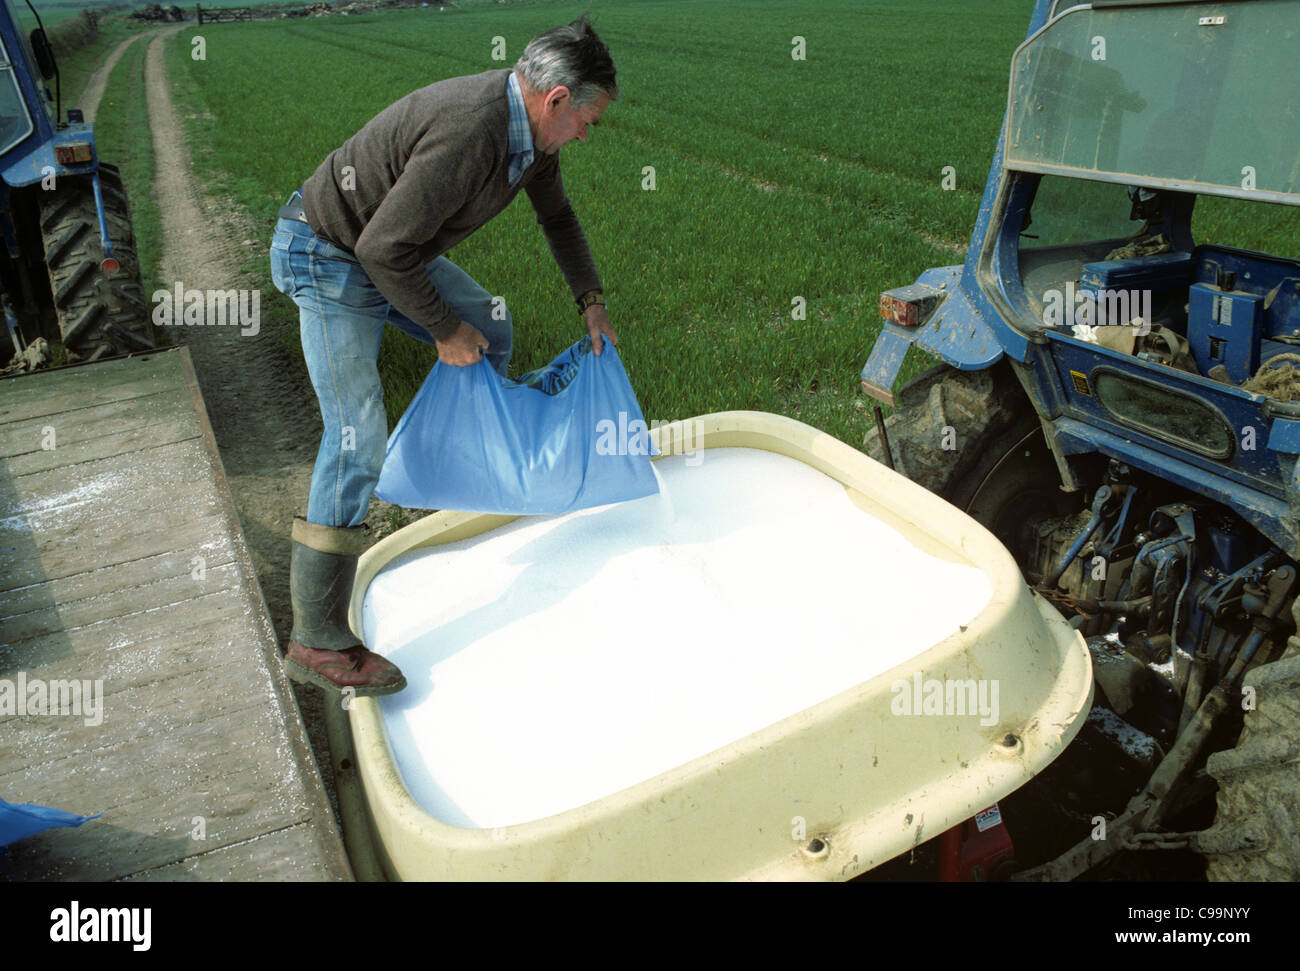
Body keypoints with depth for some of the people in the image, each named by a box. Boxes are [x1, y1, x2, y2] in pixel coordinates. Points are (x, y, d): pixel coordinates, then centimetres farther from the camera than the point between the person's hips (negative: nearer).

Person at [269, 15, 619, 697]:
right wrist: (444, 330, -18)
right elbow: (384, 250, -31)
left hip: (386, 250, 10)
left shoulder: (529, 125, -2)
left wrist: (592, 303, 17)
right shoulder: (468, 133, -33)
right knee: (357, 441, -16)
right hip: (327, 259, -9)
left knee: (490, 329, 20)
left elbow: (556, 215, 17)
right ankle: (317, 641, -11)